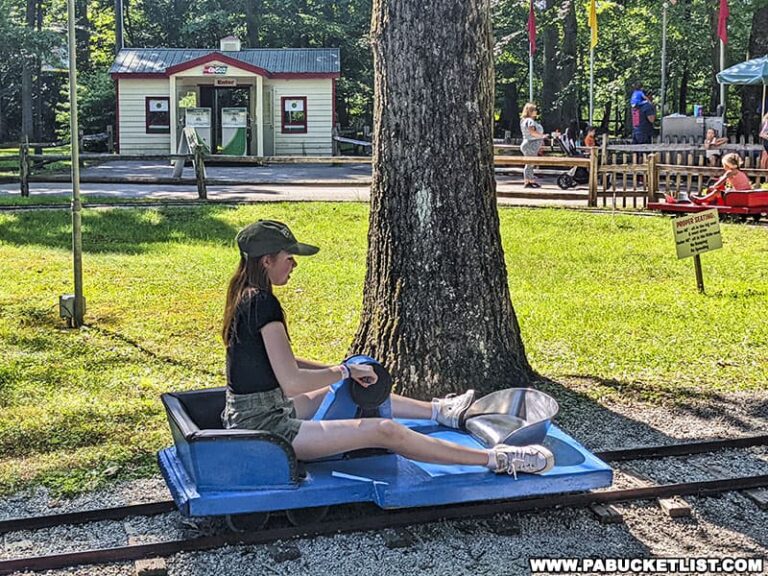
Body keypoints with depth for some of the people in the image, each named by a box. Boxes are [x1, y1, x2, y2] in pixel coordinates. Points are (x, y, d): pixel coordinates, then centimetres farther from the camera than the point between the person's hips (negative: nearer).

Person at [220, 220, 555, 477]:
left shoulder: (245, 298, 10)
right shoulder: (263, 303, -20)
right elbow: (292, 381, -24)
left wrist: (344, 372, 12)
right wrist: (346, 371, -9)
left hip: (246, 417, 11)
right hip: (265, 428, -11)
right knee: (383, 431, -13)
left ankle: (440, 411, 46)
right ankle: (497, 460, -7)